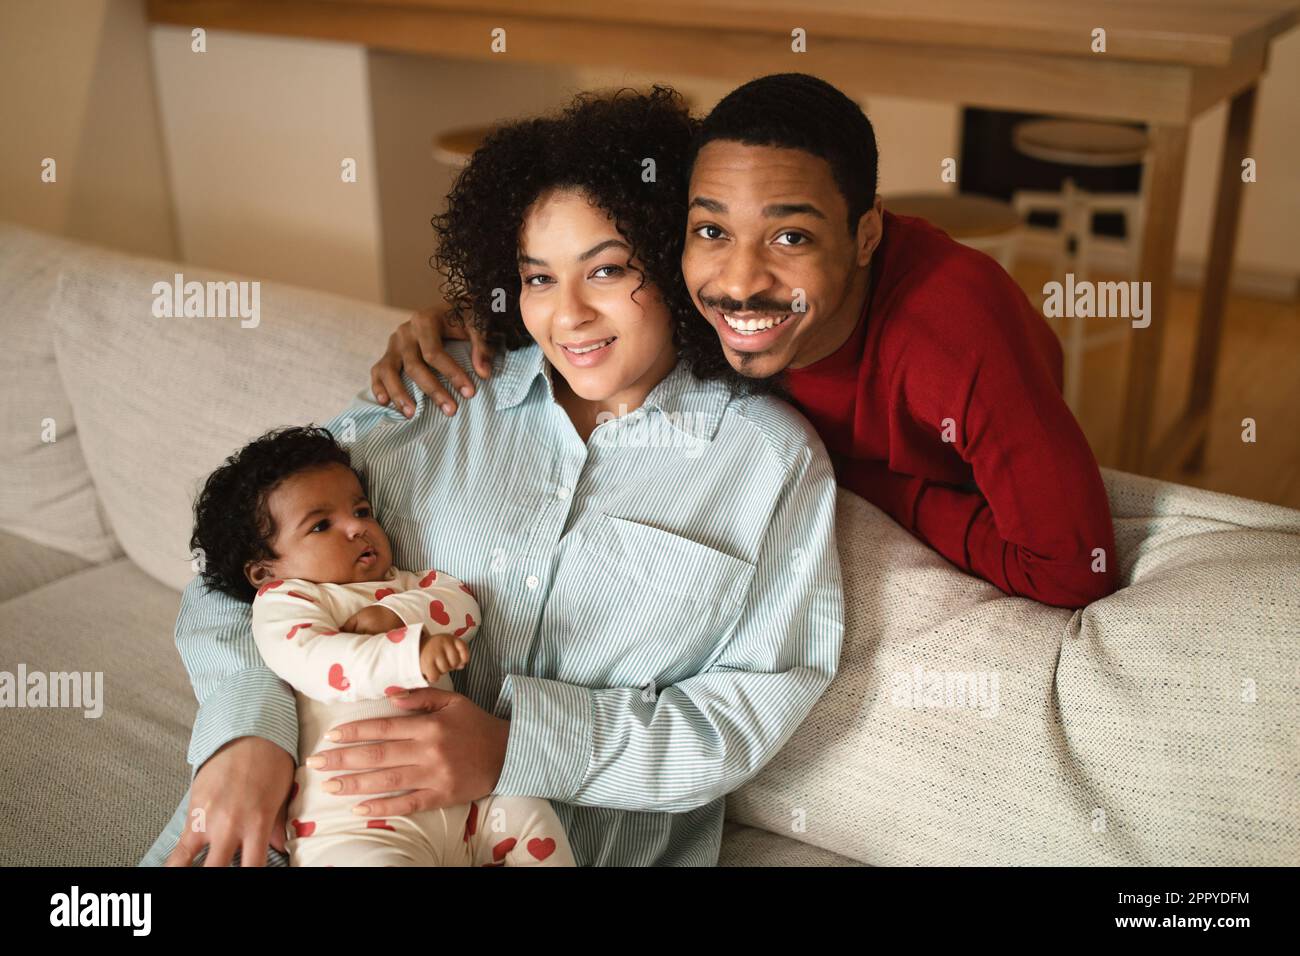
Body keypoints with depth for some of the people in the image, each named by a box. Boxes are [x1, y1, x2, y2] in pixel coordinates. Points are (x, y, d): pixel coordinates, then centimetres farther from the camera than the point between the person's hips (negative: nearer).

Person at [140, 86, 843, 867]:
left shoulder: (774, 458, -2)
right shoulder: (443, 398, 3)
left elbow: (765, 701, -5)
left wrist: (514, 750, -16)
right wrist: (246, 727, -16)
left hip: (600, 837, -1)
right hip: (361, 803, 2)